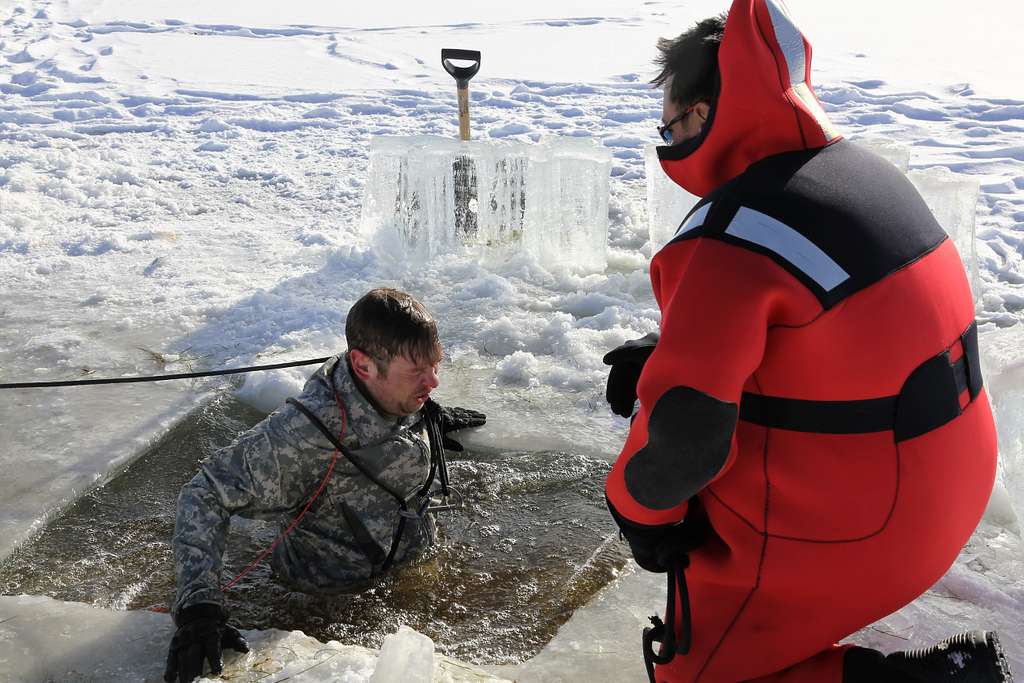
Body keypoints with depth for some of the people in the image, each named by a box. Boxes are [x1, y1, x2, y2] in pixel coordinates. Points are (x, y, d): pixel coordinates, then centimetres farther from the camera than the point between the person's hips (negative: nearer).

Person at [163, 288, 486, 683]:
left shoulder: (398, 395, -23)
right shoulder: (301, 437, -41)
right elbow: (205, 495, -33)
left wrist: (434, 419, 16)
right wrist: (197, 605, -41)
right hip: (332, 585, -4)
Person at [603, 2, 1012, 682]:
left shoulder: (727, 242, -26)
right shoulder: (861, 167, 2)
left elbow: (685, 428, -27)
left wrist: (638, 506, -6)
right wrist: (665, 354, 8)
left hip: (850, 533, -8)